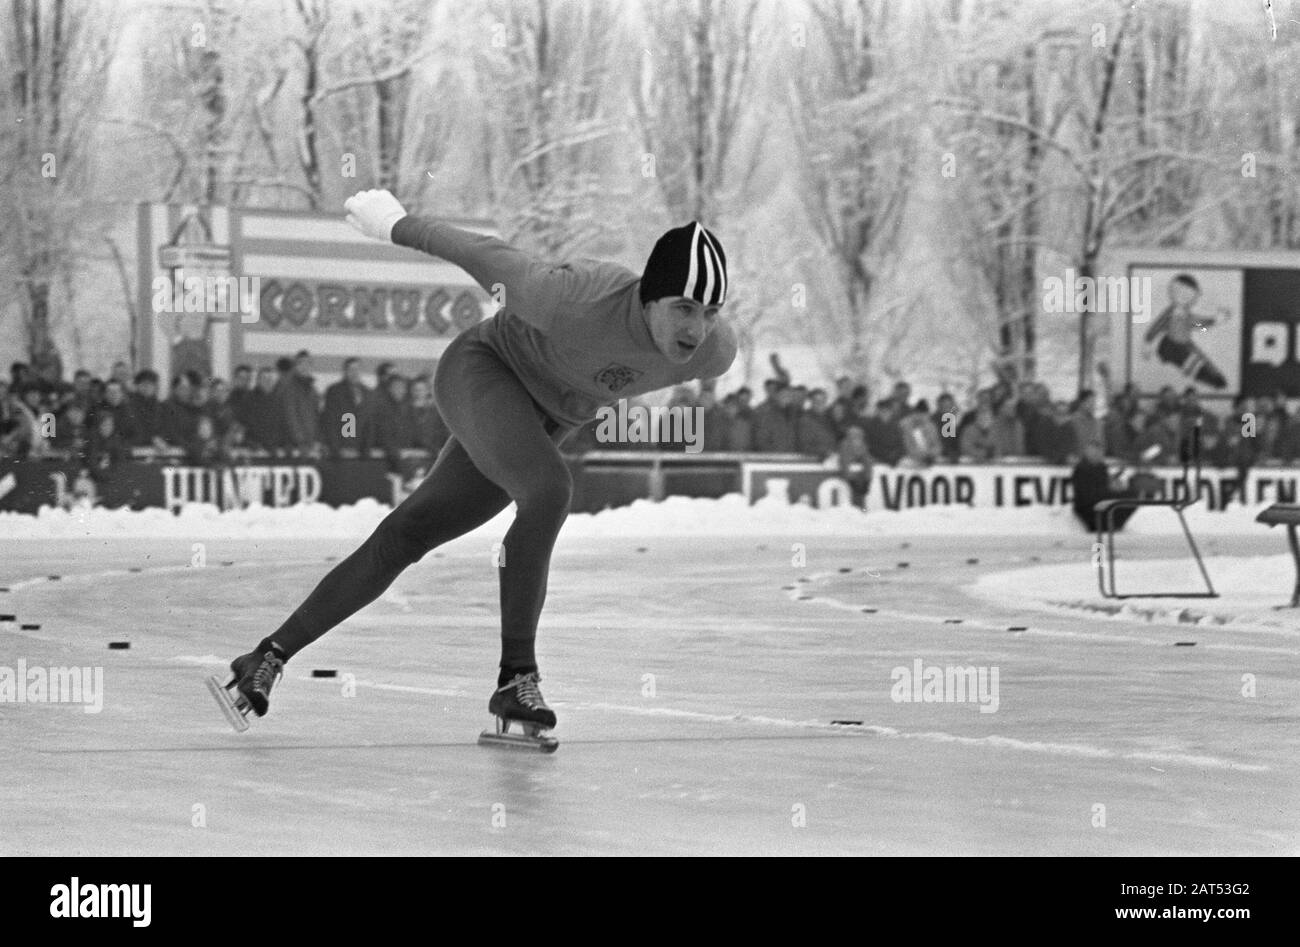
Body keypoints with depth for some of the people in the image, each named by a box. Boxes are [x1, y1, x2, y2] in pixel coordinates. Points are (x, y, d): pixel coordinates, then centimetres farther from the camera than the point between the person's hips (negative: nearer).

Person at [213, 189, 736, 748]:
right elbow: (492, 258, -22)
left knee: (408, 535, 8)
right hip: (481, 371, -6)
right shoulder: (578, 302, -38)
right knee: (549, 491, -32)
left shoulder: (715, 353, -20)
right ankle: (517, 676, -24)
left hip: (542, 422, 6)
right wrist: (396, 226, -4)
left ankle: (274, 654, 17)